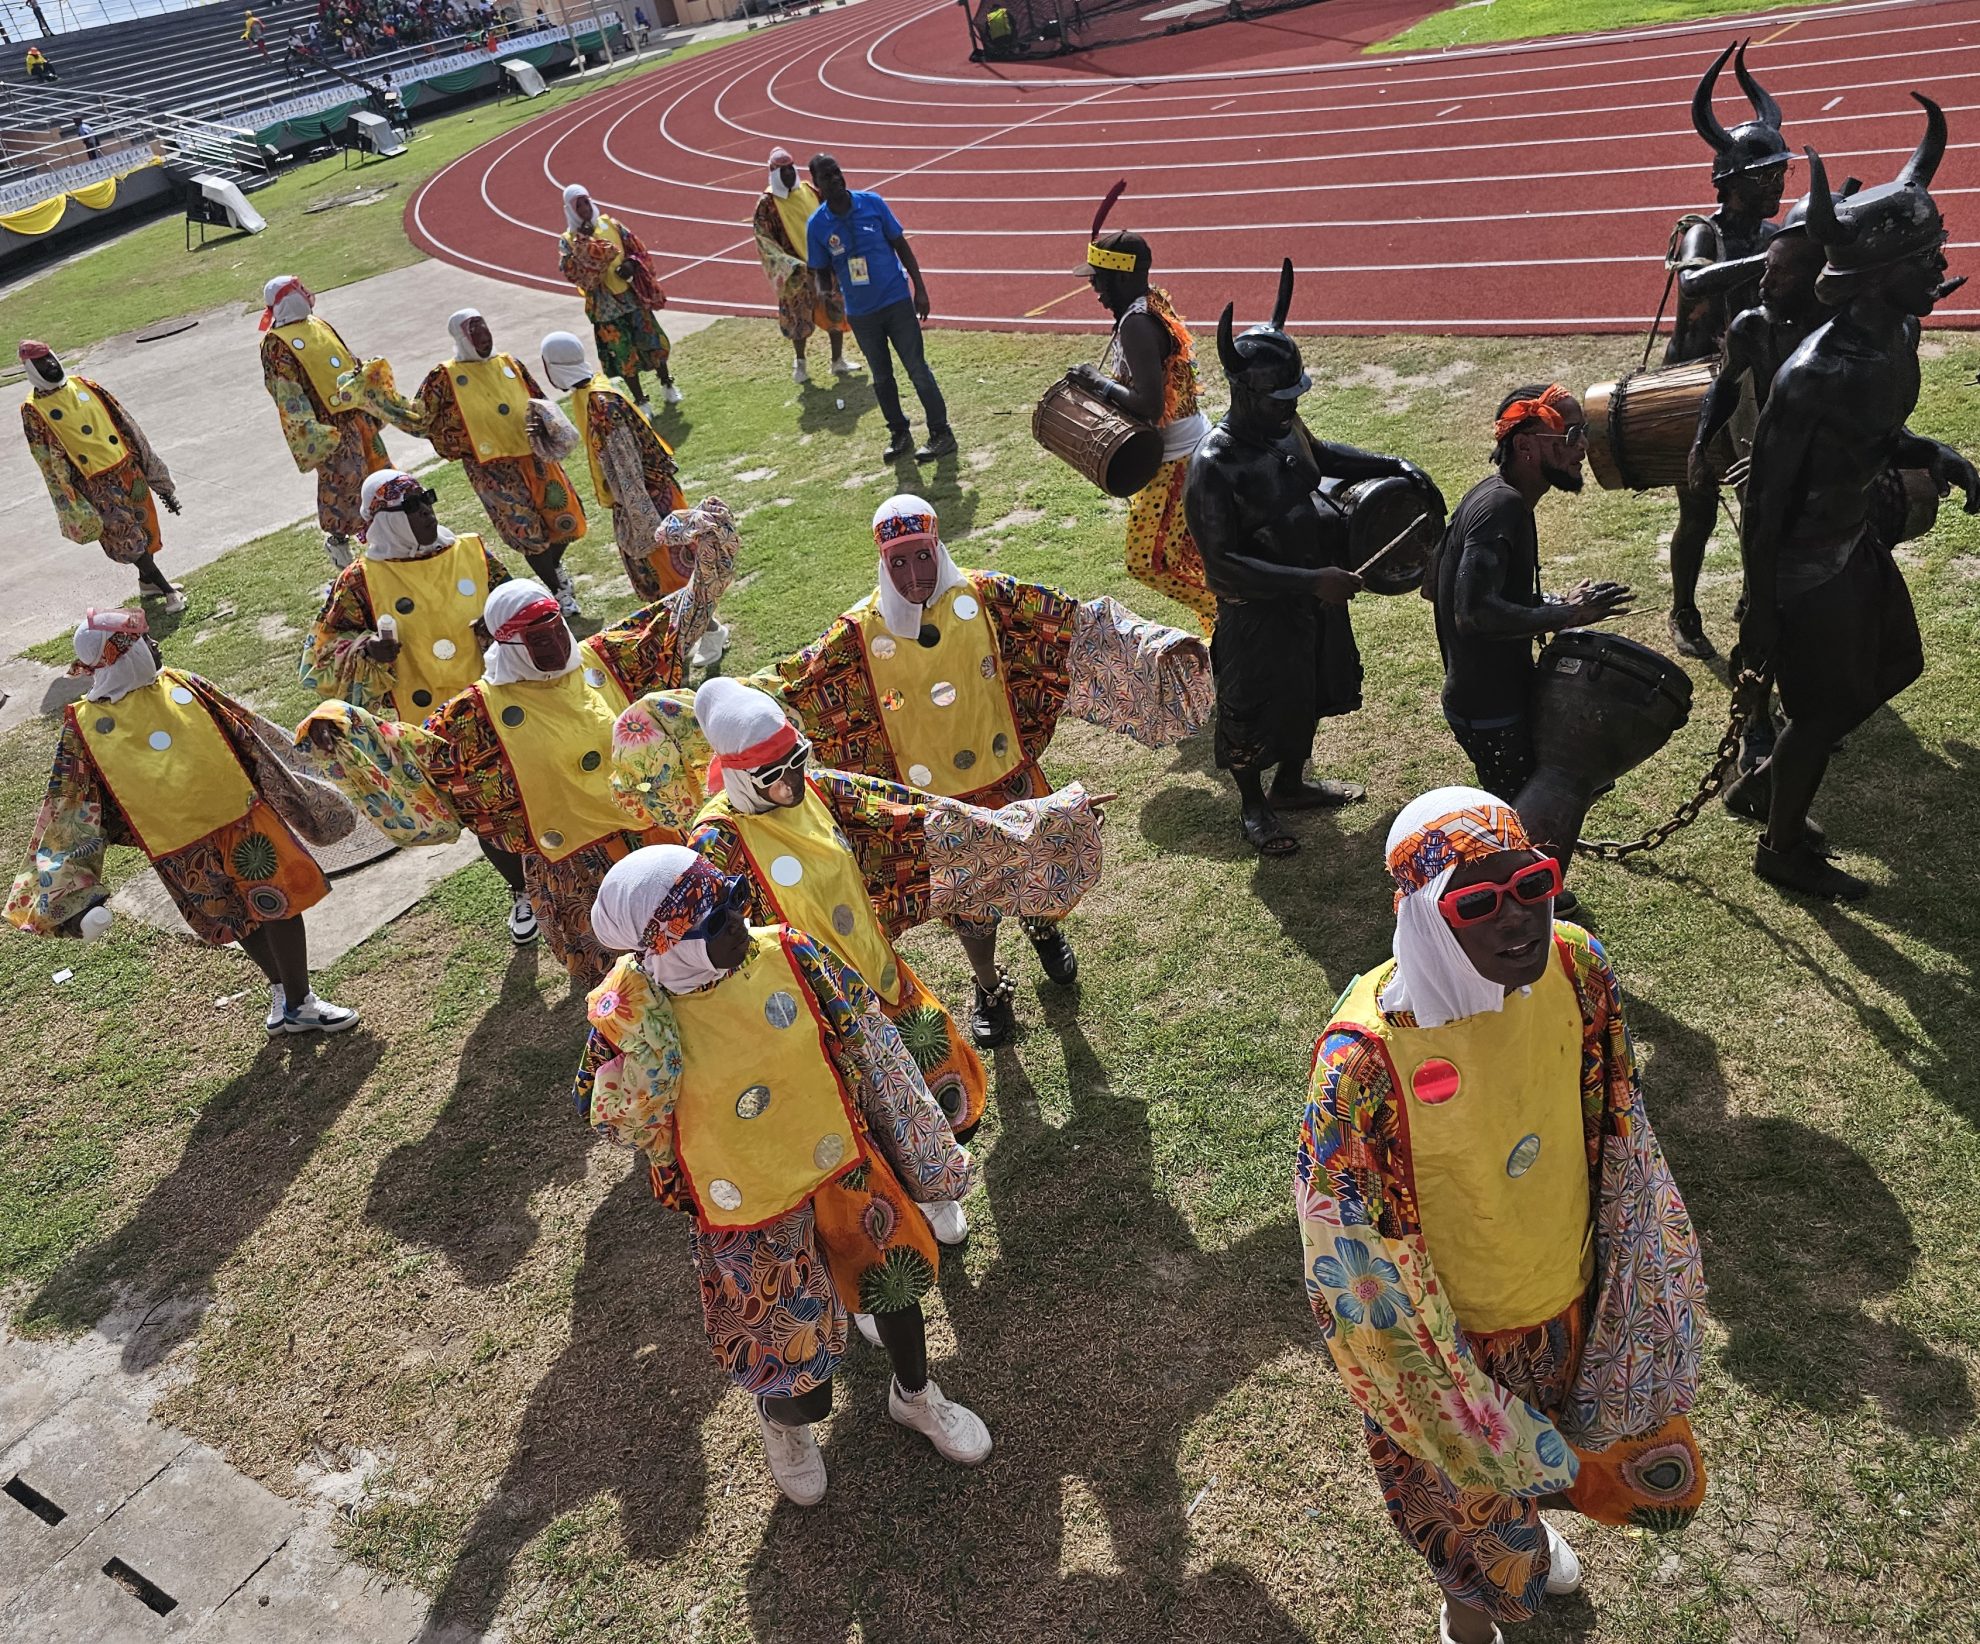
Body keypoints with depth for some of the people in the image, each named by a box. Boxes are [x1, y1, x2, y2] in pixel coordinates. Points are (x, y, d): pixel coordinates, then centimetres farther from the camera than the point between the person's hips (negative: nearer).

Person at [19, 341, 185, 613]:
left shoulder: (82, 385, 7)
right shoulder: (33, 411, -7)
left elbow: (121, 419, 11)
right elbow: (48, 460, -9)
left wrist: (145, 459, 10)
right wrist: (72, 502, -14)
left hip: (126, 467, 5)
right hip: (95, 483, -5)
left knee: (143, 524, 15)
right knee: (126, 537, -2)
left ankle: (148, 581, 33)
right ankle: (167, 590, 4)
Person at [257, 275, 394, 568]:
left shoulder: (320, 325, 16)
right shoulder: (275, 343, -6)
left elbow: (351, 362, 22)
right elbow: (285, 389, -12)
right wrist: (307, 428, -21)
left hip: (357, 410, 7)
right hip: (327, 422, -7)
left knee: (379, 465, 12)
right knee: (341, 477, -8)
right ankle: (337, 538, 9)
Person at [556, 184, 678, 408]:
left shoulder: (610, 224, 3)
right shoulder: (568, 241, -4)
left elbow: (637, 248, 7)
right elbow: (570, 272, -18)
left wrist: (632, 264, -13)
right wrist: (583, 242, -23)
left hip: (633, 296, 2)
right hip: (605, 307, -2)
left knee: (654, 340, 9)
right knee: (623, 353, 3)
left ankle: (666, 384, 33)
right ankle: (640, 400, 16)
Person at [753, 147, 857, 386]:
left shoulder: (810, 191, 4)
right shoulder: (767, 203, -8)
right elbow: (763, 239, -10)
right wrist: (787, 264, -20)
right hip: (796, 271, -4)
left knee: (836, 311, 6)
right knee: (799, 318, 6)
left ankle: (838, 361, 19)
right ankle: (800, 363, 26)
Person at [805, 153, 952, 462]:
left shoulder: (872, 203, -7)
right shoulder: (816, 225, -6)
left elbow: (901, 245, 0)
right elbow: (822, 270, 3)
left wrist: (920, 289, -4)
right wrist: (825, 290, -21)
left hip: (897, 301, -2)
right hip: (860, 312, 2)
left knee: (917, 369, -1)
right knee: (881, 377, 12)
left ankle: (941, 435, 7)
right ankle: (899, 435, 27)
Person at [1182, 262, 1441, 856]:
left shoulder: (1285, 427, -5)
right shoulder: (1213, 467, -30)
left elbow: (1319, 455, 18)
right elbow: (1222, 564, -31)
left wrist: (1394, 465, 5)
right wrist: (1311, 581, -34)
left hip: (1315, 593, 8)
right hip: (1258, 614, -8)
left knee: (1311, 695, 25)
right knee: (1255, 713, 12)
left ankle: (1292, 784, 49)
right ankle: (1253, 807, 38)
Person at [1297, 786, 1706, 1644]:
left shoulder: (1575, 967, -21)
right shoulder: (1367, 1057, -37)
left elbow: (1618, 1132, -3)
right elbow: (1353, 1252, -25)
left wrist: (1639, 1279, 6)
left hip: (1569, 1293, 5)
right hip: (1450, 1326, -4)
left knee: (1542, 1444, 34)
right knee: (1466, 1484, 24)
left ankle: (1524, 1526, 71)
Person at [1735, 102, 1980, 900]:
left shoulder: (1896, 334, -4)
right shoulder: (1815, 376, -31)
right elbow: (1764, 502, -24)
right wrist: (1759, 614, -18)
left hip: (1855, 539, 9)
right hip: (1806, 564, -9)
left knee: (1894, 664, 23)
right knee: (1824, 709, 6)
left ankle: (1776, 773, 41)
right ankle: (1782, 850, 30)